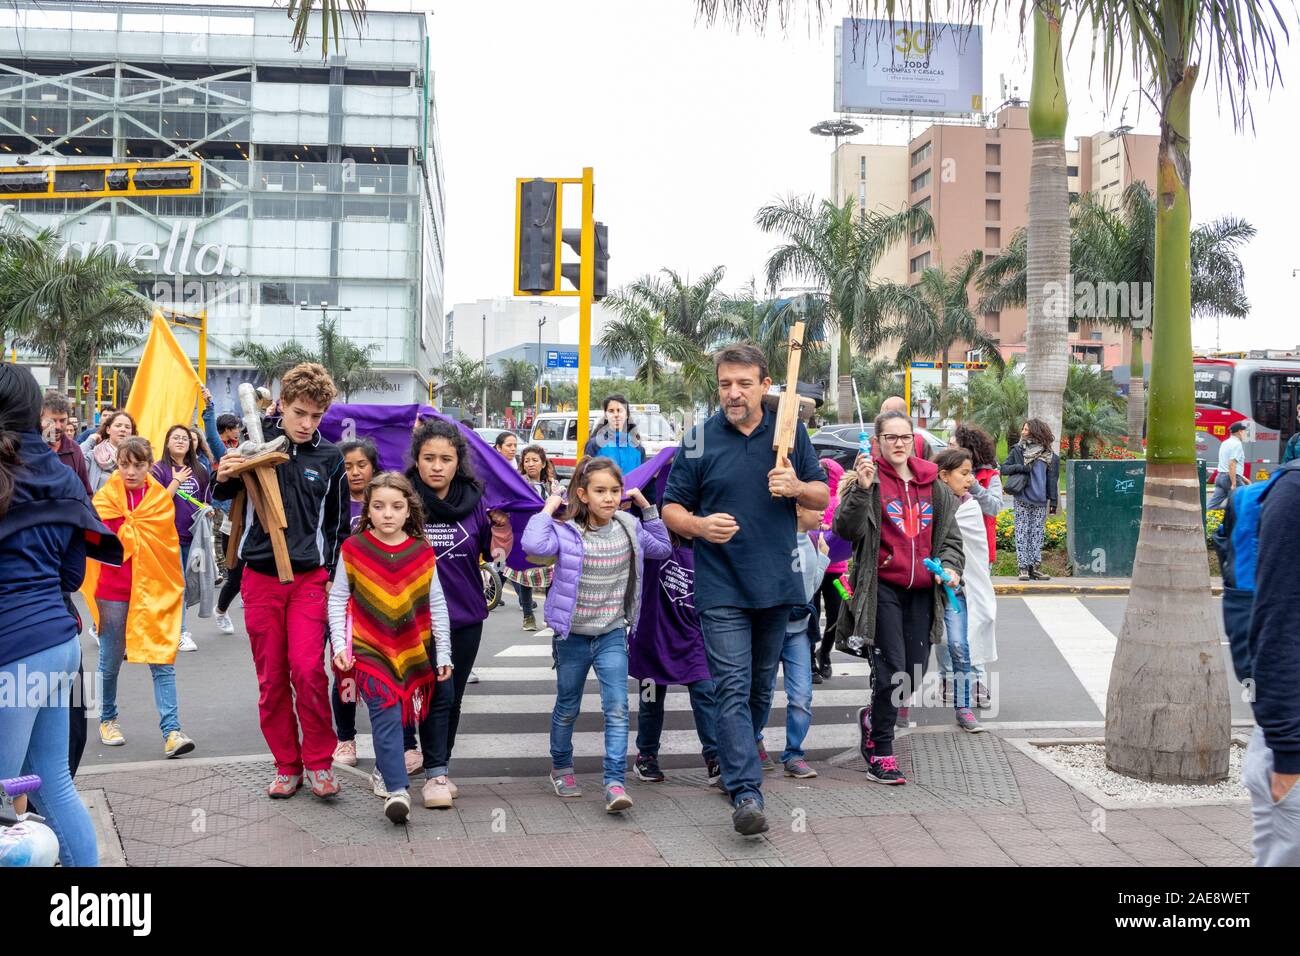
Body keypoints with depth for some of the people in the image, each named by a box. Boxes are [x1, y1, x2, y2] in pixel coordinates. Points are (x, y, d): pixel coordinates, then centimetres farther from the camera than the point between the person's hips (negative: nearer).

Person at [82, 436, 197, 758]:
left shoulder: (161, 495, 4)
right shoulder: (105, 498, -3)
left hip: (154, 588, 1)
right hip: (114, 590, -1)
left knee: (162, 661, -5)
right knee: (111, 662, 11)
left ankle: (172, 731, -8)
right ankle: (108, 720, 32)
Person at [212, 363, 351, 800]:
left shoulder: (329, 457, 3)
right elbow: (223, 497, 11)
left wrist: (334, 574, 7)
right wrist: (224, 479, -12)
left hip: (309, 577, -1)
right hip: (260, 577, 1)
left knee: (308, 669, -13)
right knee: (270, 677, 6)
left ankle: (318, 761, 3)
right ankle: (287, 764, 19)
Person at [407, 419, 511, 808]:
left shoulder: (473, 500, -1)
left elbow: (495, 554, 8)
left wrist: (501, 528, -7)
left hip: (467, 615, 4)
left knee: (454, 698, 14)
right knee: (438, 695, -7)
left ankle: (441, 767, 30)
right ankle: (435, 774, 5)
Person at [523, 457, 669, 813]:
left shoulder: (628, 528, 0)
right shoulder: (567, 531, -14)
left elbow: (662, 547, 15)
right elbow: (534, 544, -33)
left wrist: (647, 507, 7)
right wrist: (548, 509, -20)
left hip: (612, 635, 2)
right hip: (572, 635, -2)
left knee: (617, 708, -10)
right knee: (567, 708, 15)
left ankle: (615, 783, -9)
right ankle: (561, 768, 37)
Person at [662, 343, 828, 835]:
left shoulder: (791, 432, 4)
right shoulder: (699, 440, -2)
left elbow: (823, 495, 9)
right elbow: (671, 508, 2)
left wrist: (796, 487, -14)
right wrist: (698, 525, -20)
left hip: (776, 584, 3)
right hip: (721, 588, -3)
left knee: (761, 686, 17)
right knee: (734, 687, -10)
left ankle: (735, 761, 38)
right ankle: (746, 792, -12)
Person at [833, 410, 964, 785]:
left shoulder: (933, 485, 12)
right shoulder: (869, 479, -3)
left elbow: (949, 535, 19)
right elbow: (847, 529, -17)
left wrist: (950, 566, 0)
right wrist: (861, 488, -29)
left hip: (922, 591, 5)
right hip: (883, 588, -5)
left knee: (915, 675, 7)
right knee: (892, 670, -10)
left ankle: (873, 716, 36)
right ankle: (881, 756, 3)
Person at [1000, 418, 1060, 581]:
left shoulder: (1049, 455, 5)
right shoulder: (1017, 450, 5)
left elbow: (1052, 479, 5)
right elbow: (1004, 468, 1)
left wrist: (1053, 501, 0)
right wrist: (1021, 467, -14)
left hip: (1040, 501, 1)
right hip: (1022, 499, -1)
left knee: (1037, 533, 4)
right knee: (1022, 533, -2)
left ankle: (1033, 567, 10)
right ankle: (1023, 567, 0)